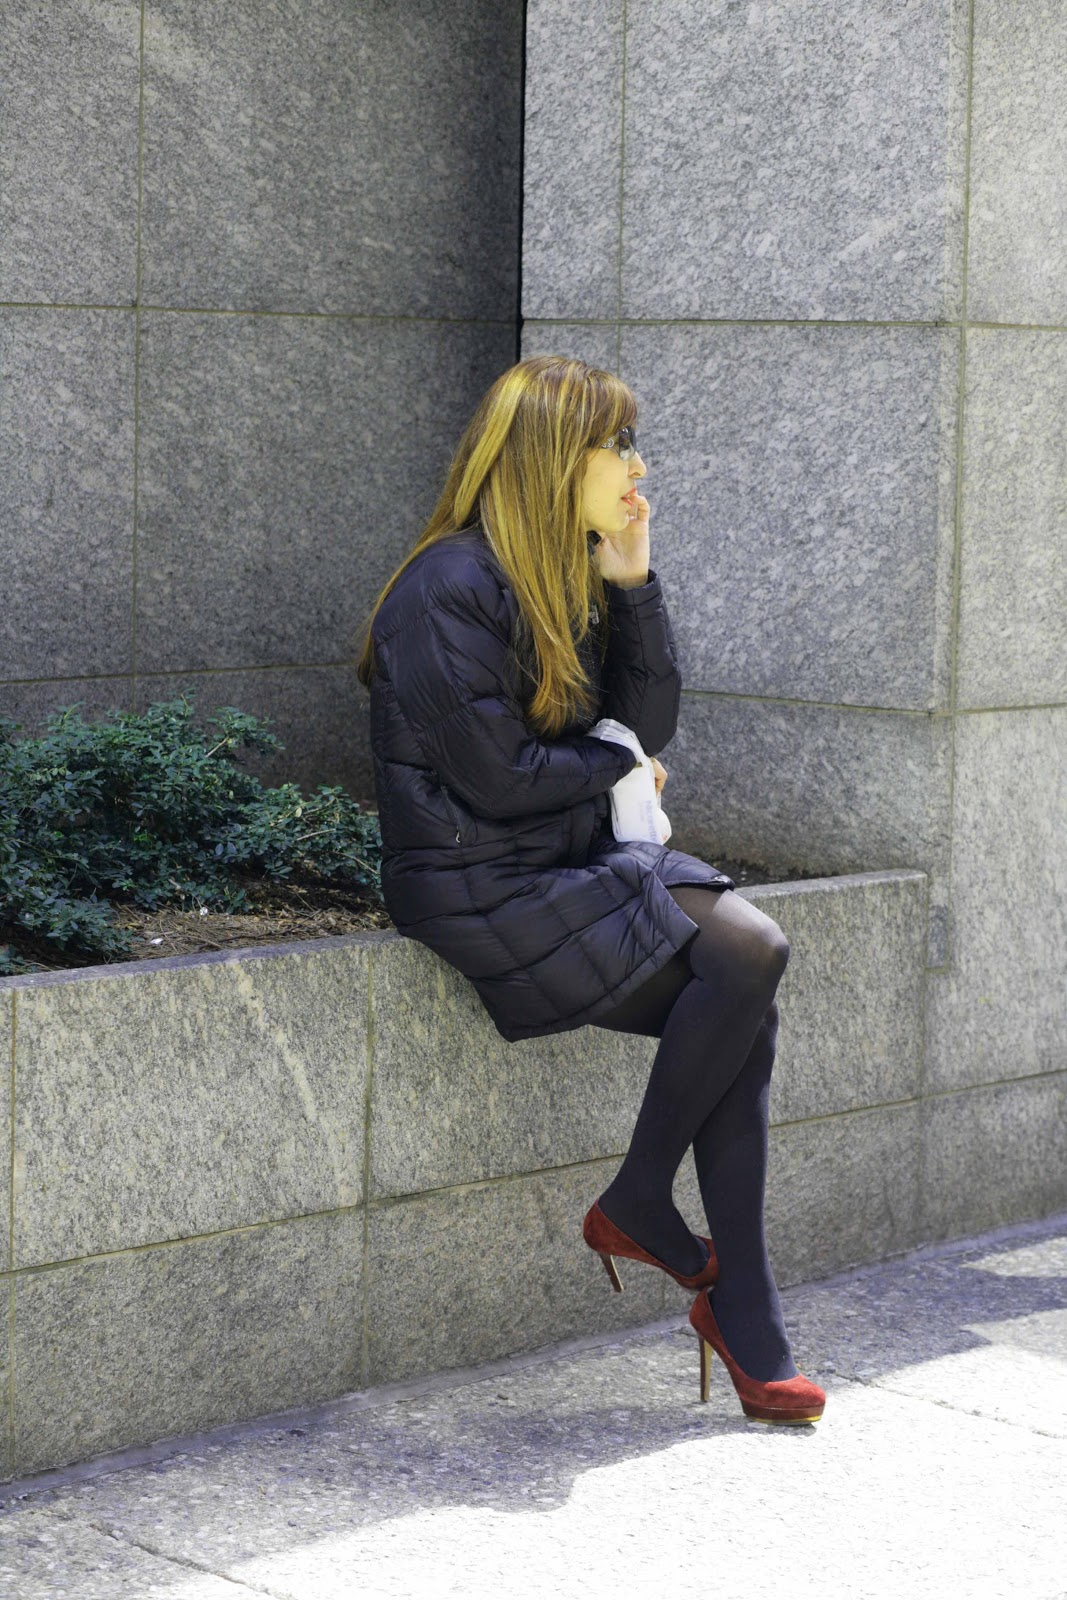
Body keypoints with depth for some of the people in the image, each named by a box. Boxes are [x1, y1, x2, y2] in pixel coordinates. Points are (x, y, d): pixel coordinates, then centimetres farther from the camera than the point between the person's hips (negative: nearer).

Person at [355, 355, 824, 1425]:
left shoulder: (566, 579, 13)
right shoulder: (453, 589, -14)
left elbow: (649, 724, 10)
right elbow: (498, 776, -18)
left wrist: (631, 585, 0)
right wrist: (613, 766, -1)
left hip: (574, 860, 8)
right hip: (482, 887, -8)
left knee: (743, 997, -15)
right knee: (747, 955, -21)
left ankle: (743, 1313, -12)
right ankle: (638, 1205, -3)